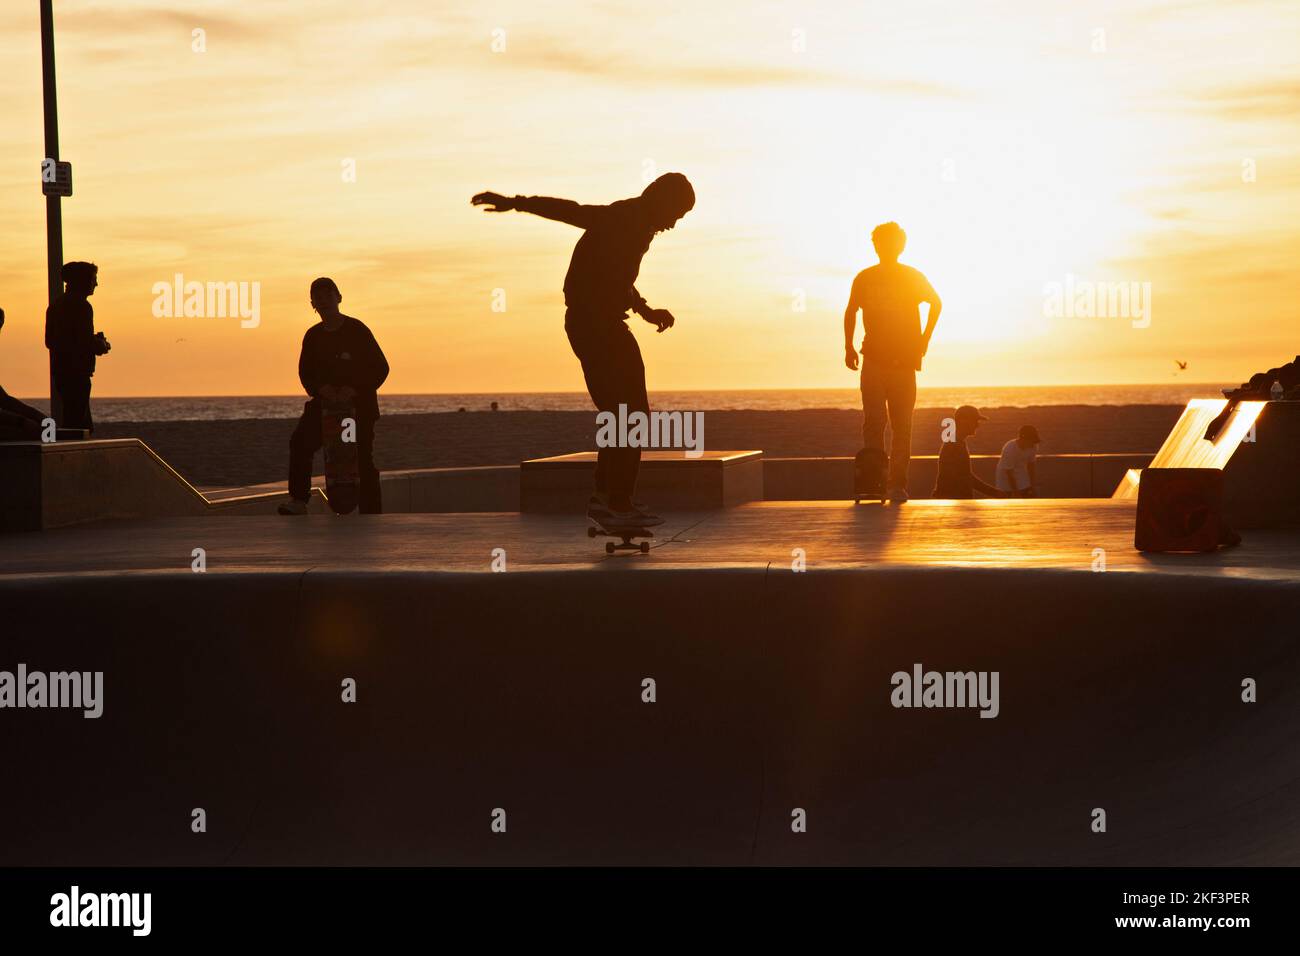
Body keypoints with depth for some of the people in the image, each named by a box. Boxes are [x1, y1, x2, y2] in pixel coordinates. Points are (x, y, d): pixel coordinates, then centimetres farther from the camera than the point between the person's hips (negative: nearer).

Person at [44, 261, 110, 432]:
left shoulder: (56, 304, 16)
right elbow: (86, 343, -19)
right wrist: (102, 346, 3)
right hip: (77, 373, -9)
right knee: (77, 426, -8)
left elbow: (49, 341, 20)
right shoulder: (81, 306, -13)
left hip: (60, 372, 9)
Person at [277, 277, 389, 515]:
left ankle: (371, 514, 5)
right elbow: (305, 371, 12)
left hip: (359, 405, -3)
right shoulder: (313, 336, 7)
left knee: (363, 460, -1)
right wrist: (320, 388, -10)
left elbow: (381, 368, -7)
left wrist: (355, 389, -20)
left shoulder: (357, 330, -6)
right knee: (300, 442, -18)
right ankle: (298, 500, -18)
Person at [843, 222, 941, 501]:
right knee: (873, 422, -9)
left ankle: (897, 484, 2)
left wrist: (924, 340, 10)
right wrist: (849, 347, 9)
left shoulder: (913, 278, 2)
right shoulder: (865, 279, 3)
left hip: (904, 361, 0)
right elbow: (851, 312, 17)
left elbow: (936, 303, 18)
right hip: (873, 360, 0)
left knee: (902, 425, -1)